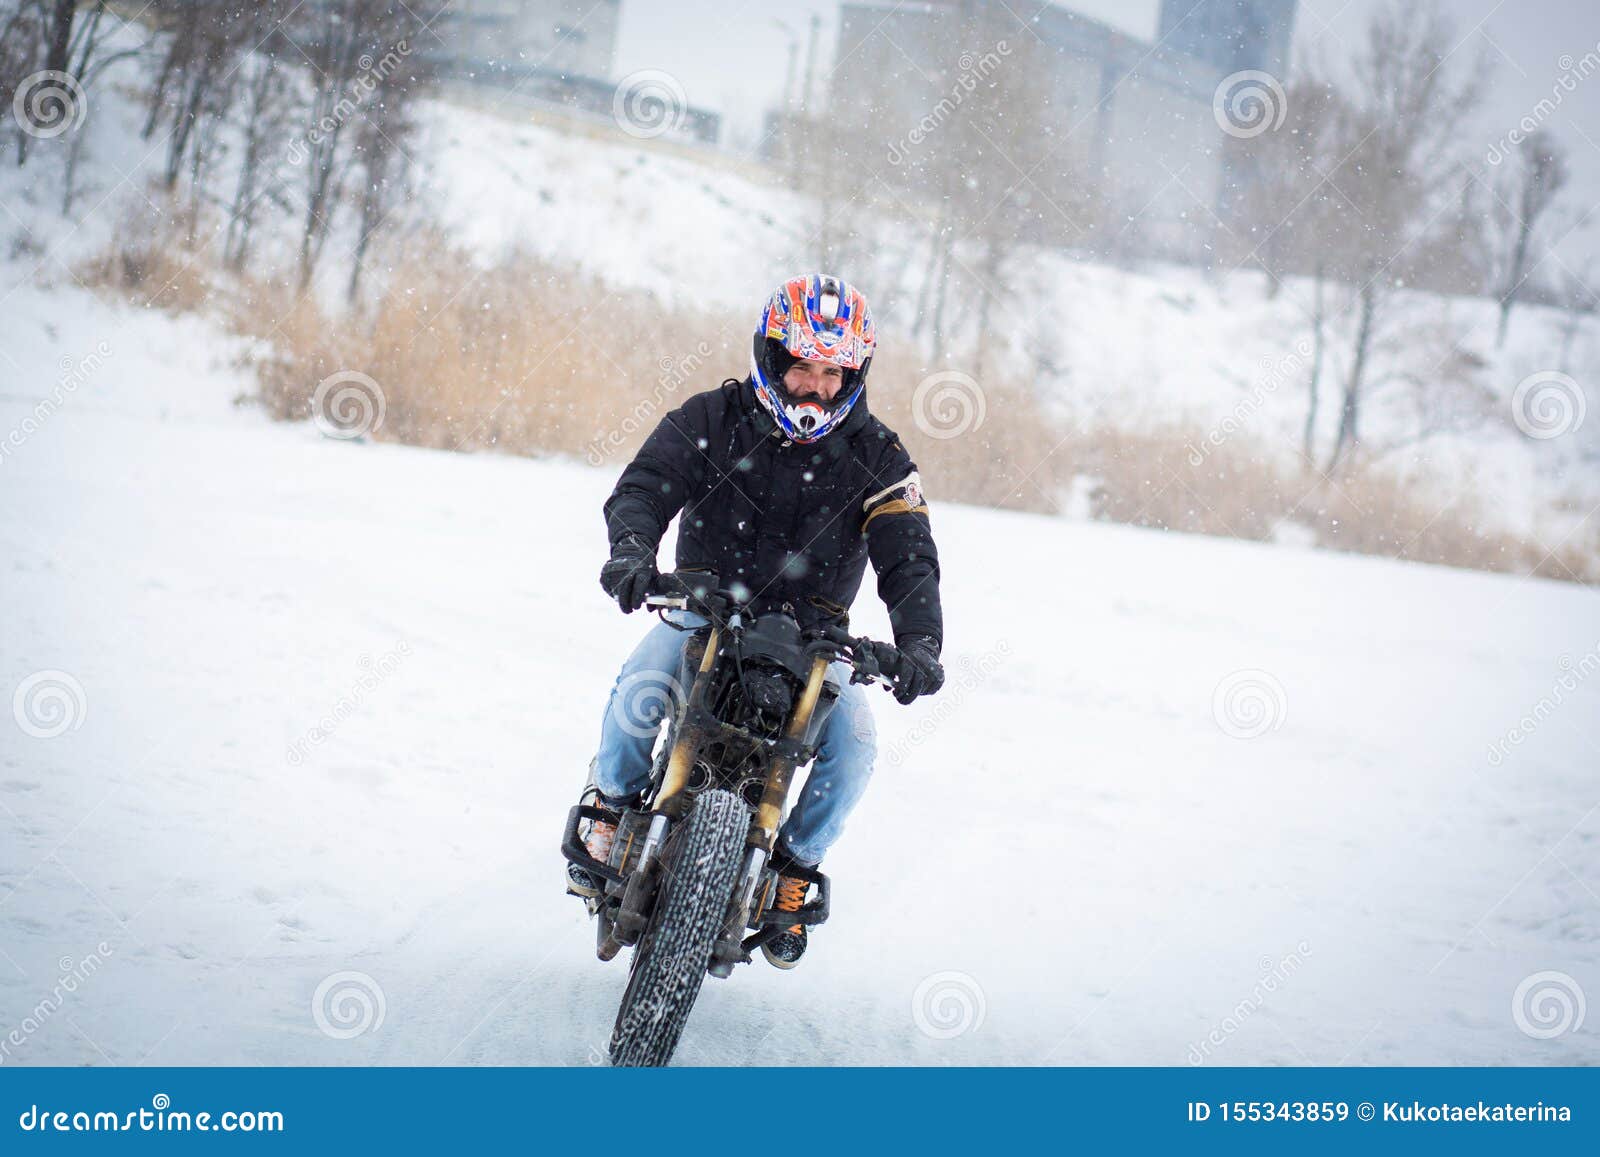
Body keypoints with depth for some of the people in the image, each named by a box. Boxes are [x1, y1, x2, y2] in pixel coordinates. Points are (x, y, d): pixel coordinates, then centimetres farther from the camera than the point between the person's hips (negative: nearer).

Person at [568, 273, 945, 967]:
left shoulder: (877, 458, -4)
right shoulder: (713, 421, -5)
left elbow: (908, 557, -10)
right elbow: (643, 487, -15)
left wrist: (919, 643, -30)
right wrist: (632, 550, -39)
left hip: (812, 634, 1)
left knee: (854, 743, -23)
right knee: (641, 688, -31)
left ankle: (792, 867, 1)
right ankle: (612, 806, -2)